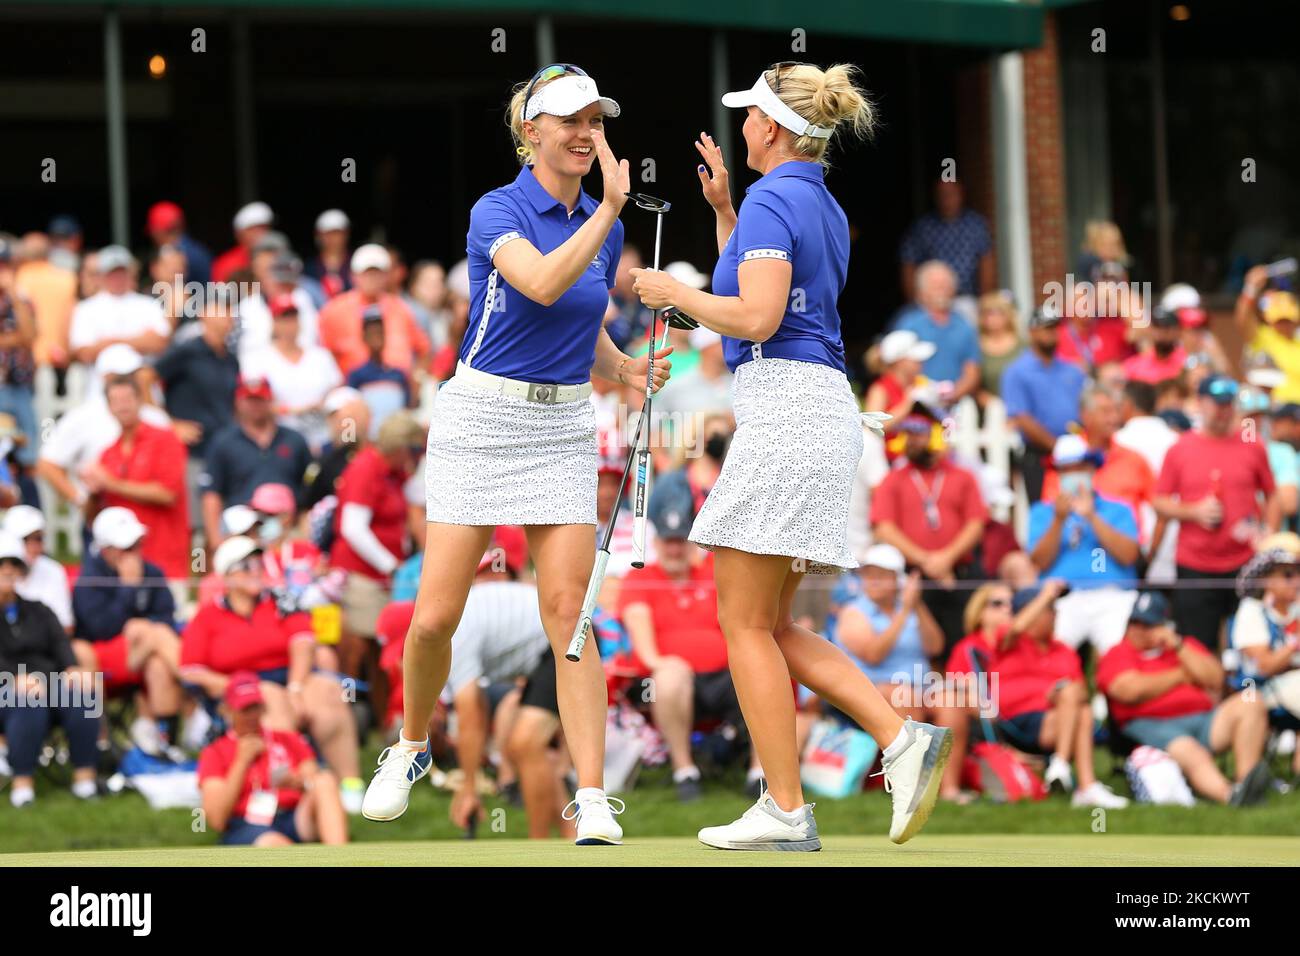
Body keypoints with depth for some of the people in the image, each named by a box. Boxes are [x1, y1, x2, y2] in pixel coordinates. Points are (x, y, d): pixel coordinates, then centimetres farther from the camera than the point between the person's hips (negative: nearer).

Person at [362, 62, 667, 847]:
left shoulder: (601, 226, 8)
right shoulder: (497, 213, -10)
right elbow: (543, 283, -30)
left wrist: (628, 369, 2)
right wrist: (610, 208, -34)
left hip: (564, 428, 4)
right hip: (482, 418, -4)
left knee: (568, 613, -6)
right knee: (435, 618, -3)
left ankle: (592, 801, -8)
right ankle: (412, 748, 25)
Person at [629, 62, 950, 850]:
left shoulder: (772, 200, -10)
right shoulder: (823, 209, 19)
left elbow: (756, 317, -20)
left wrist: (672, 293, -6)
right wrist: (723, 207, 27)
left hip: (785, 407, -9)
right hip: (825, 407, 10)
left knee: (746, 622, -4)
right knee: (771, 626, 12)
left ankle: (785, 809, -5)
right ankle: (903, 741, -2)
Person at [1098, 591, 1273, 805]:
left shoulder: (1186, 646, 26)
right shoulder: (1117, 655, 13)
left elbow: (1215, 679, 11)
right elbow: (1131, 691, -7)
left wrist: (1178, 646, 3)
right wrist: (1181, 676, 7)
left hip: (1202, 719, 5)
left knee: (1250, 703, -21)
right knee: (1192, 756, -38)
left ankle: (1245, 780, -36)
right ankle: (1230, 795, -65)